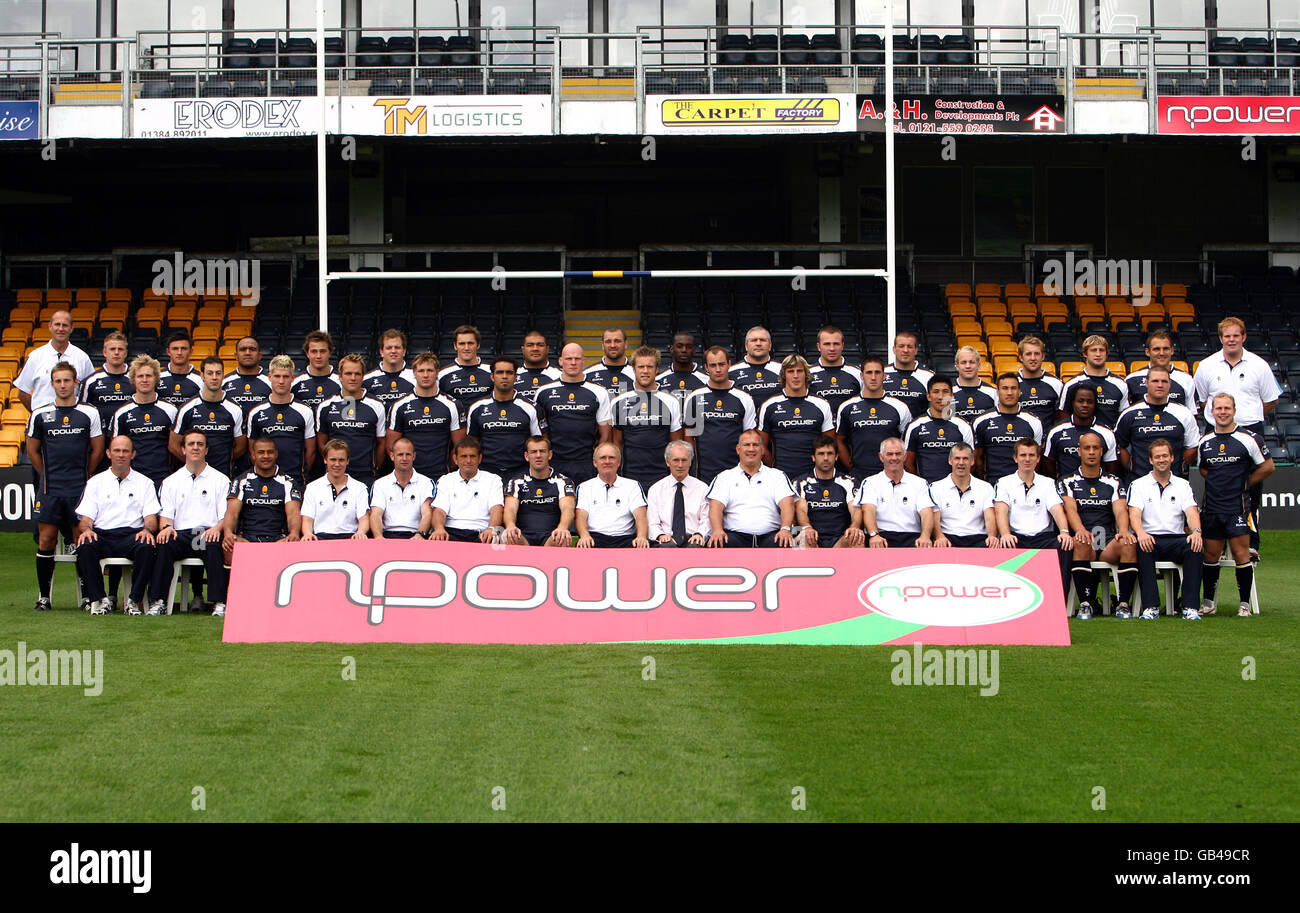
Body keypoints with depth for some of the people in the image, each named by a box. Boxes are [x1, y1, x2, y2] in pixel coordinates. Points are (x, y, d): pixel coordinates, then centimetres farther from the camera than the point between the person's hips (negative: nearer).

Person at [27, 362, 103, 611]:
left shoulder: (89, 414, 4)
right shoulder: (40, 415, 5)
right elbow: (32, 450, 14)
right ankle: (43, 596, 6)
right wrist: (48, 477, 12)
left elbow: (97, 450, 10)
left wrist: (83, 476, 10)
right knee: (46, 541, -1)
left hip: (80, 488, -1)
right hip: (49, 489, 1)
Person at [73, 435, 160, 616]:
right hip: (102, 535, 1)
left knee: (147, 547, -36)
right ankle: (99, 600, -24)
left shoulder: (144, 483, 18)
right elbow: (85, 517, 11)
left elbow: (151, 517, 8)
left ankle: (133, 601, -26)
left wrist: (147, 529, -16)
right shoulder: (95, 482, 19)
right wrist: (86, 529, -14)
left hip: (132, 535, -1)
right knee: (85, 547, -34)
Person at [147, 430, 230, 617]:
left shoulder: (221, 480, 16)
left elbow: (226, 515, 7)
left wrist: (217, 528, -15)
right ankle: (158, 602, -32)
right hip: (180, 534, 2)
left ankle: (219, 603, -38)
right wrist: (166, 527, -12)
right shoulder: (170, 481, 22)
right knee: (163, 544, -32)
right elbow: (165, 514, 12)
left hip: (209, 533, -2)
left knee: (214, 546, -37)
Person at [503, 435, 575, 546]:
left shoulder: (562, 481, 15)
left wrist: (562, 529, -29)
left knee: (563, 539, -39)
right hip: (524, 536, 1)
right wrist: (511, 526, -27)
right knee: (507, 537, -37)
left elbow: (567, 509, -3)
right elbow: (510, 509, 1)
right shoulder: (516, 482, 17)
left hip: (550, 537, 0)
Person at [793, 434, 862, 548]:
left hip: (839, 541, 1)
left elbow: (856, 510, 4)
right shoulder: (802, 482, 16)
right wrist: (807, 528, -24)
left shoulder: (847, 482, 18)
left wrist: (854, 527, -22)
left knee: (857, 539, -34)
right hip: (813, 540, -1)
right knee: (804, 537, -37)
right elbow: (801, 510, 1)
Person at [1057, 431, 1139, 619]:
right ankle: (1085, 603, -34)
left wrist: (1123, 531, -22)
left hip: (1109, 541, 2)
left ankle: (1123, 604, -28)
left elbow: (1120, 510, 2)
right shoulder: (1068, 482, 14)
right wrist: (1080, 530, -27)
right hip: (1082, 537, -2)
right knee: (1081, 542, -38)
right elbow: (1070, 509, -4)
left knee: (1129, 544, -31)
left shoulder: (1114, 482, 19)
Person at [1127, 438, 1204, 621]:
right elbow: (1134, 513, -5)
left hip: (1176, 539, 2)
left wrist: (1196, 531, -22)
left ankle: (1190, 607, -33)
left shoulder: (1183, 485, 16)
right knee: (1142, 547, -37)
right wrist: (1140, 533, -28)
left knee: (1194, 547, -32)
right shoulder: (1139, 485, 10)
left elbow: (1192, 512, 2)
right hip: (1149, 538, -1)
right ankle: (1150, 607, -38)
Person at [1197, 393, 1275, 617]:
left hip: (1237, 507, -4)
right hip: (1211, 508, 4)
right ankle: (1208, 603, 16)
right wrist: (1219, 484, 11)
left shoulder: (1249, 439, -3)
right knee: (1211, 555, 7)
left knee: (1241, 554, -6)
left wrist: (1243, 483, 4)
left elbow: (1267, 467, 3)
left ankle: (1245, 603, 2)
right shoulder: (1204, 442, 10)